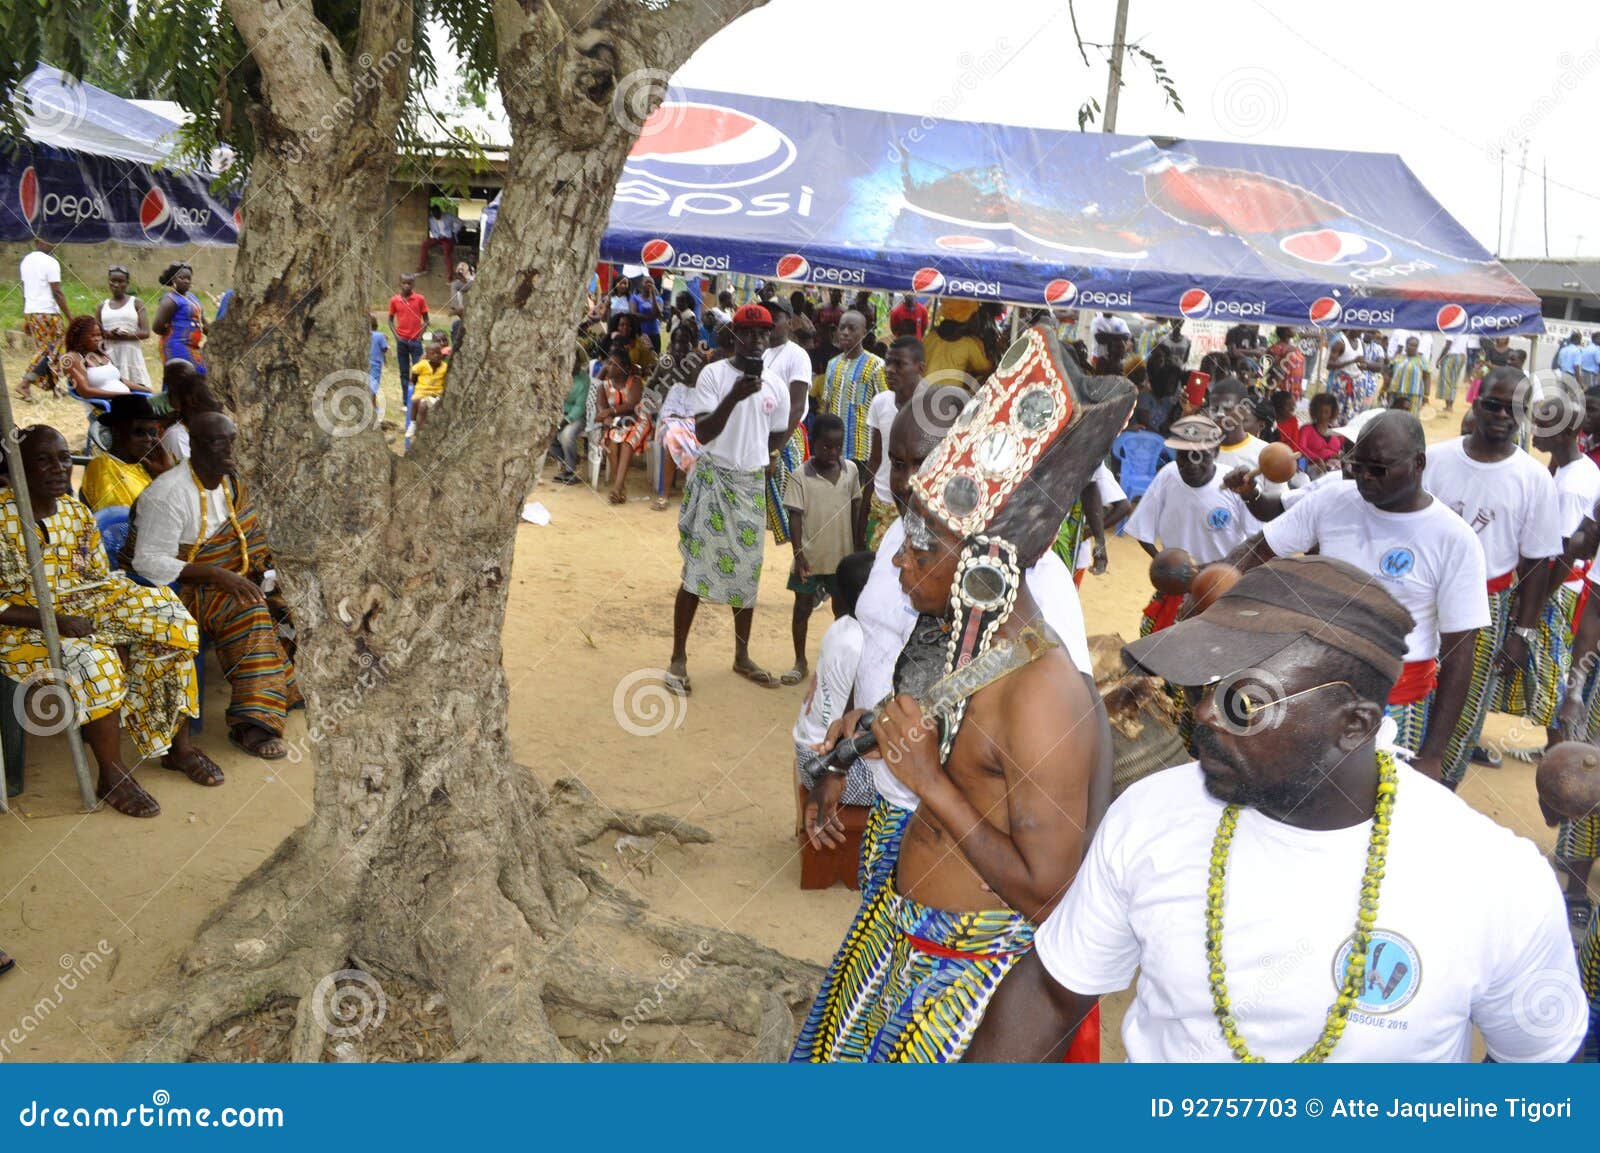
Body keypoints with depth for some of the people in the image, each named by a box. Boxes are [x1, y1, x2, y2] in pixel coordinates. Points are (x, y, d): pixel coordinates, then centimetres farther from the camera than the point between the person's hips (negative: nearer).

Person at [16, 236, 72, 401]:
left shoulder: (26, 260, 13)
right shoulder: (50, 262, -12)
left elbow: (25, 291, 17)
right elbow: (57, 292, -16)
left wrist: (26, 318, 21)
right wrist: (70, 318, -14)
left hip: (30, 312, 8)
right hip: (48, 313, -8)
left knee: (43, 349, 14)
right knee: (49, 351, -2)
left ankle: (53, 388, 17)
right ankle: (24, 384, -10)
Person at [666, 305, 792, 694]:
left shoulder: (776, 385, 5)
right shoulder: (713, 374, -10)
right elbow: (703, 433, -18)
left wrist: (748, 456, 9)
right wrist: (734, 396, -28)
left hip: (752, 484, 5)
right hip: (712, 479, -4)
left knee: (747, 571, 11)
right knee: (698, 568, -3)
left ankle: (742, 657, 24)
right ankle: (678, 657, 7)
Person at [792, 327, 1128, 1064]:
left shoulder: (1044, 694, -32)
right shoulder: (961, 635, -6)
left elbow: (1044, 893, -29)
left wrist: (929, 781, -30)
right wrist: (876, 727, 1)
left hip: (972, 964, -8)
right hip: (903, 926, 8)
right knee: (841, 1041, 27)